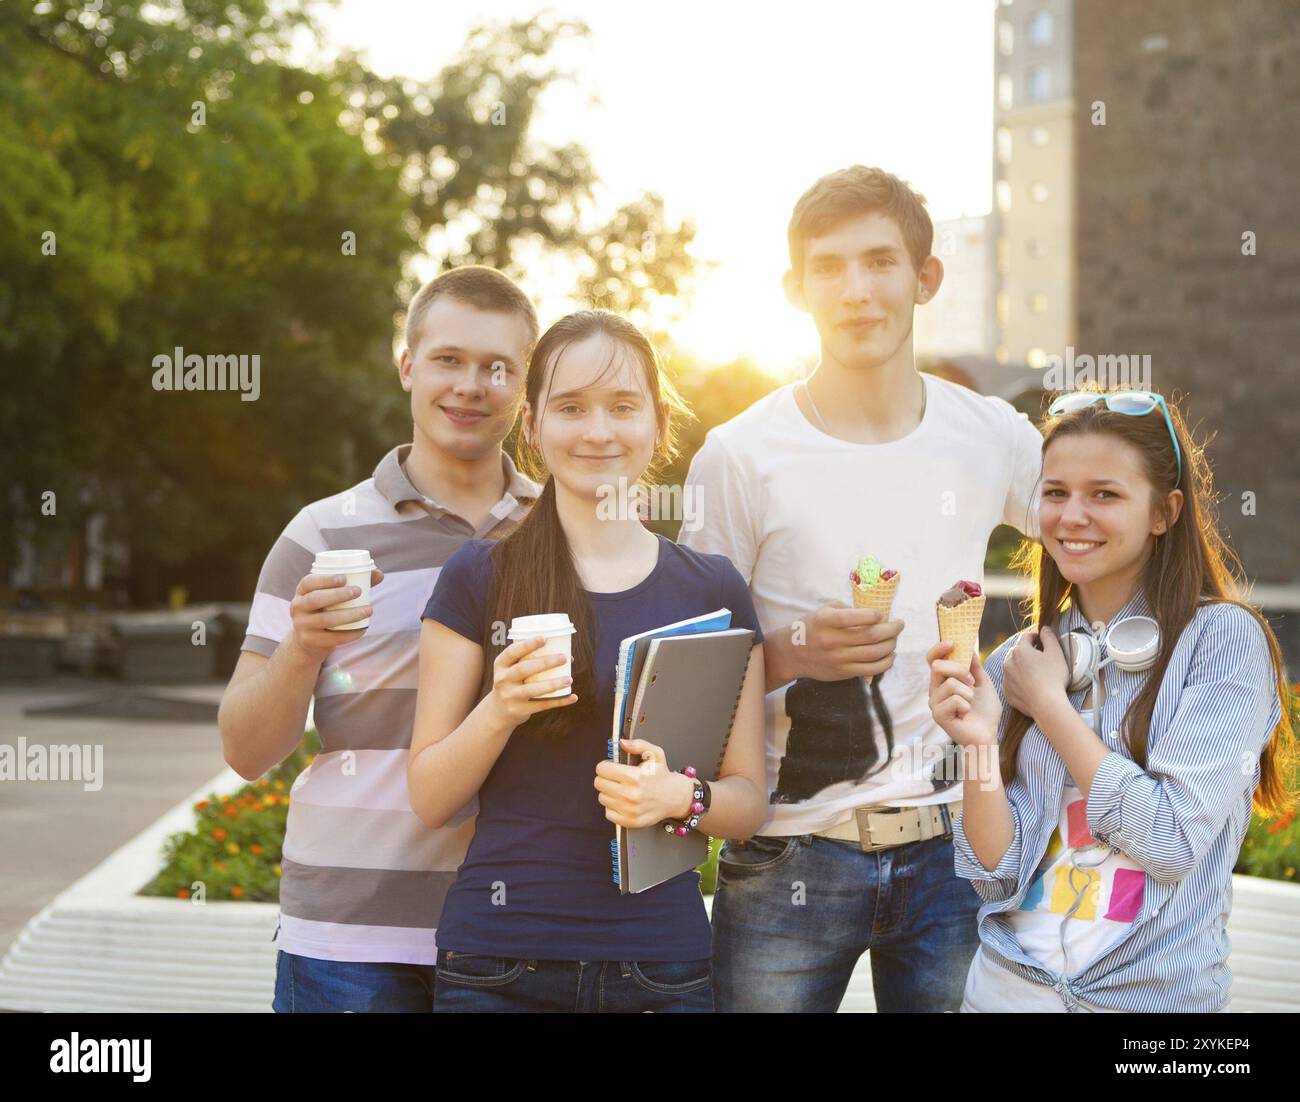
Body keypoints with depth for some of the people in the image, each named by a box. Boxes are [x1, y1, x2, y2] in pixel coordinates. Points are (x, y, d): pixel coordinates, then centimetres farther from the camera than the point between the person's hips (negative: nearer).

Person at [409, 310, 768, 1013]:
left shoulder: (713, 591, 5)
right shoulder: (479, 579, 0)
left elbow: (747, 801, 6)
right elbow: (429, 799, 1)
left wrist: (680, 796, -14)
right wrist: (501, 709, -17)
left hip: (662, 961, 1)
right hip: (499, 967, -1)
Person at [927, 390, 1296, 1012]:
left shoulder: (1225, 638, -10)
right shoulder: (1014, 662, 0)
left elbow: (1173, 841, -20)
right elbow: (998, 879, -4)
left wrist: (1049, 705, -12)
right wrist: (980, 747, -19)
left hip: (1156, 991, -3)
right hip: (1008, 984, 3)